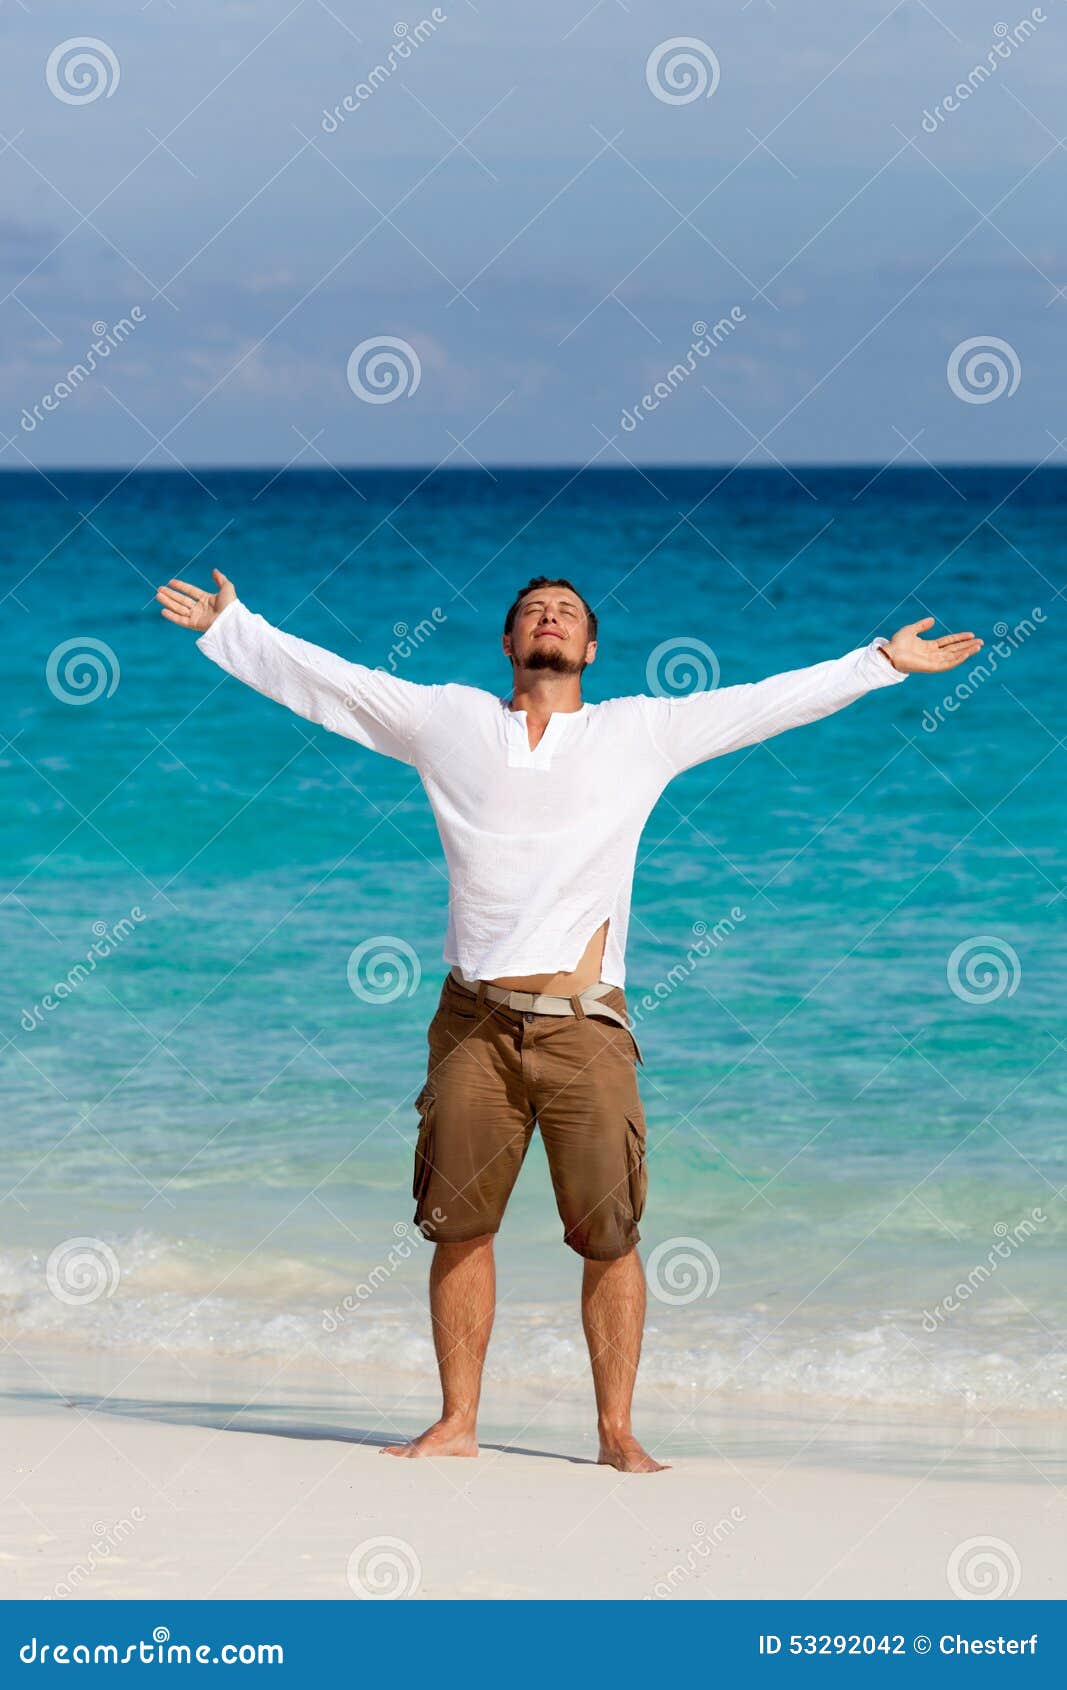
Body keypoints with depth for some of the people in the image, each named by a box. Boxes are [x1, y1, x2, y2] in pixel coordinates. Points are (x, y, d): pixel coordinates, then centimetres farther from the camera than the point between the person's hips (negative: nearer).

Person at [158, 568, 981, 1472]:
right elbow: (326, 678, 21)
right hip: (476, 1023, 1)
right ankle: (457, 1422, 11)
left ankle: (618, 1430, 1)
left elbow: (772, 701, 17)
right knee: (460, 1226, 3)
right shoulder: (447, 720, 15)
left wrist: (887, 660, 17)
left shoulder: (642, 732, 13)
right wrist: (229, 626, 23)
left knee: (610, 1234, -5)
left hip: (584, 1027, -1)